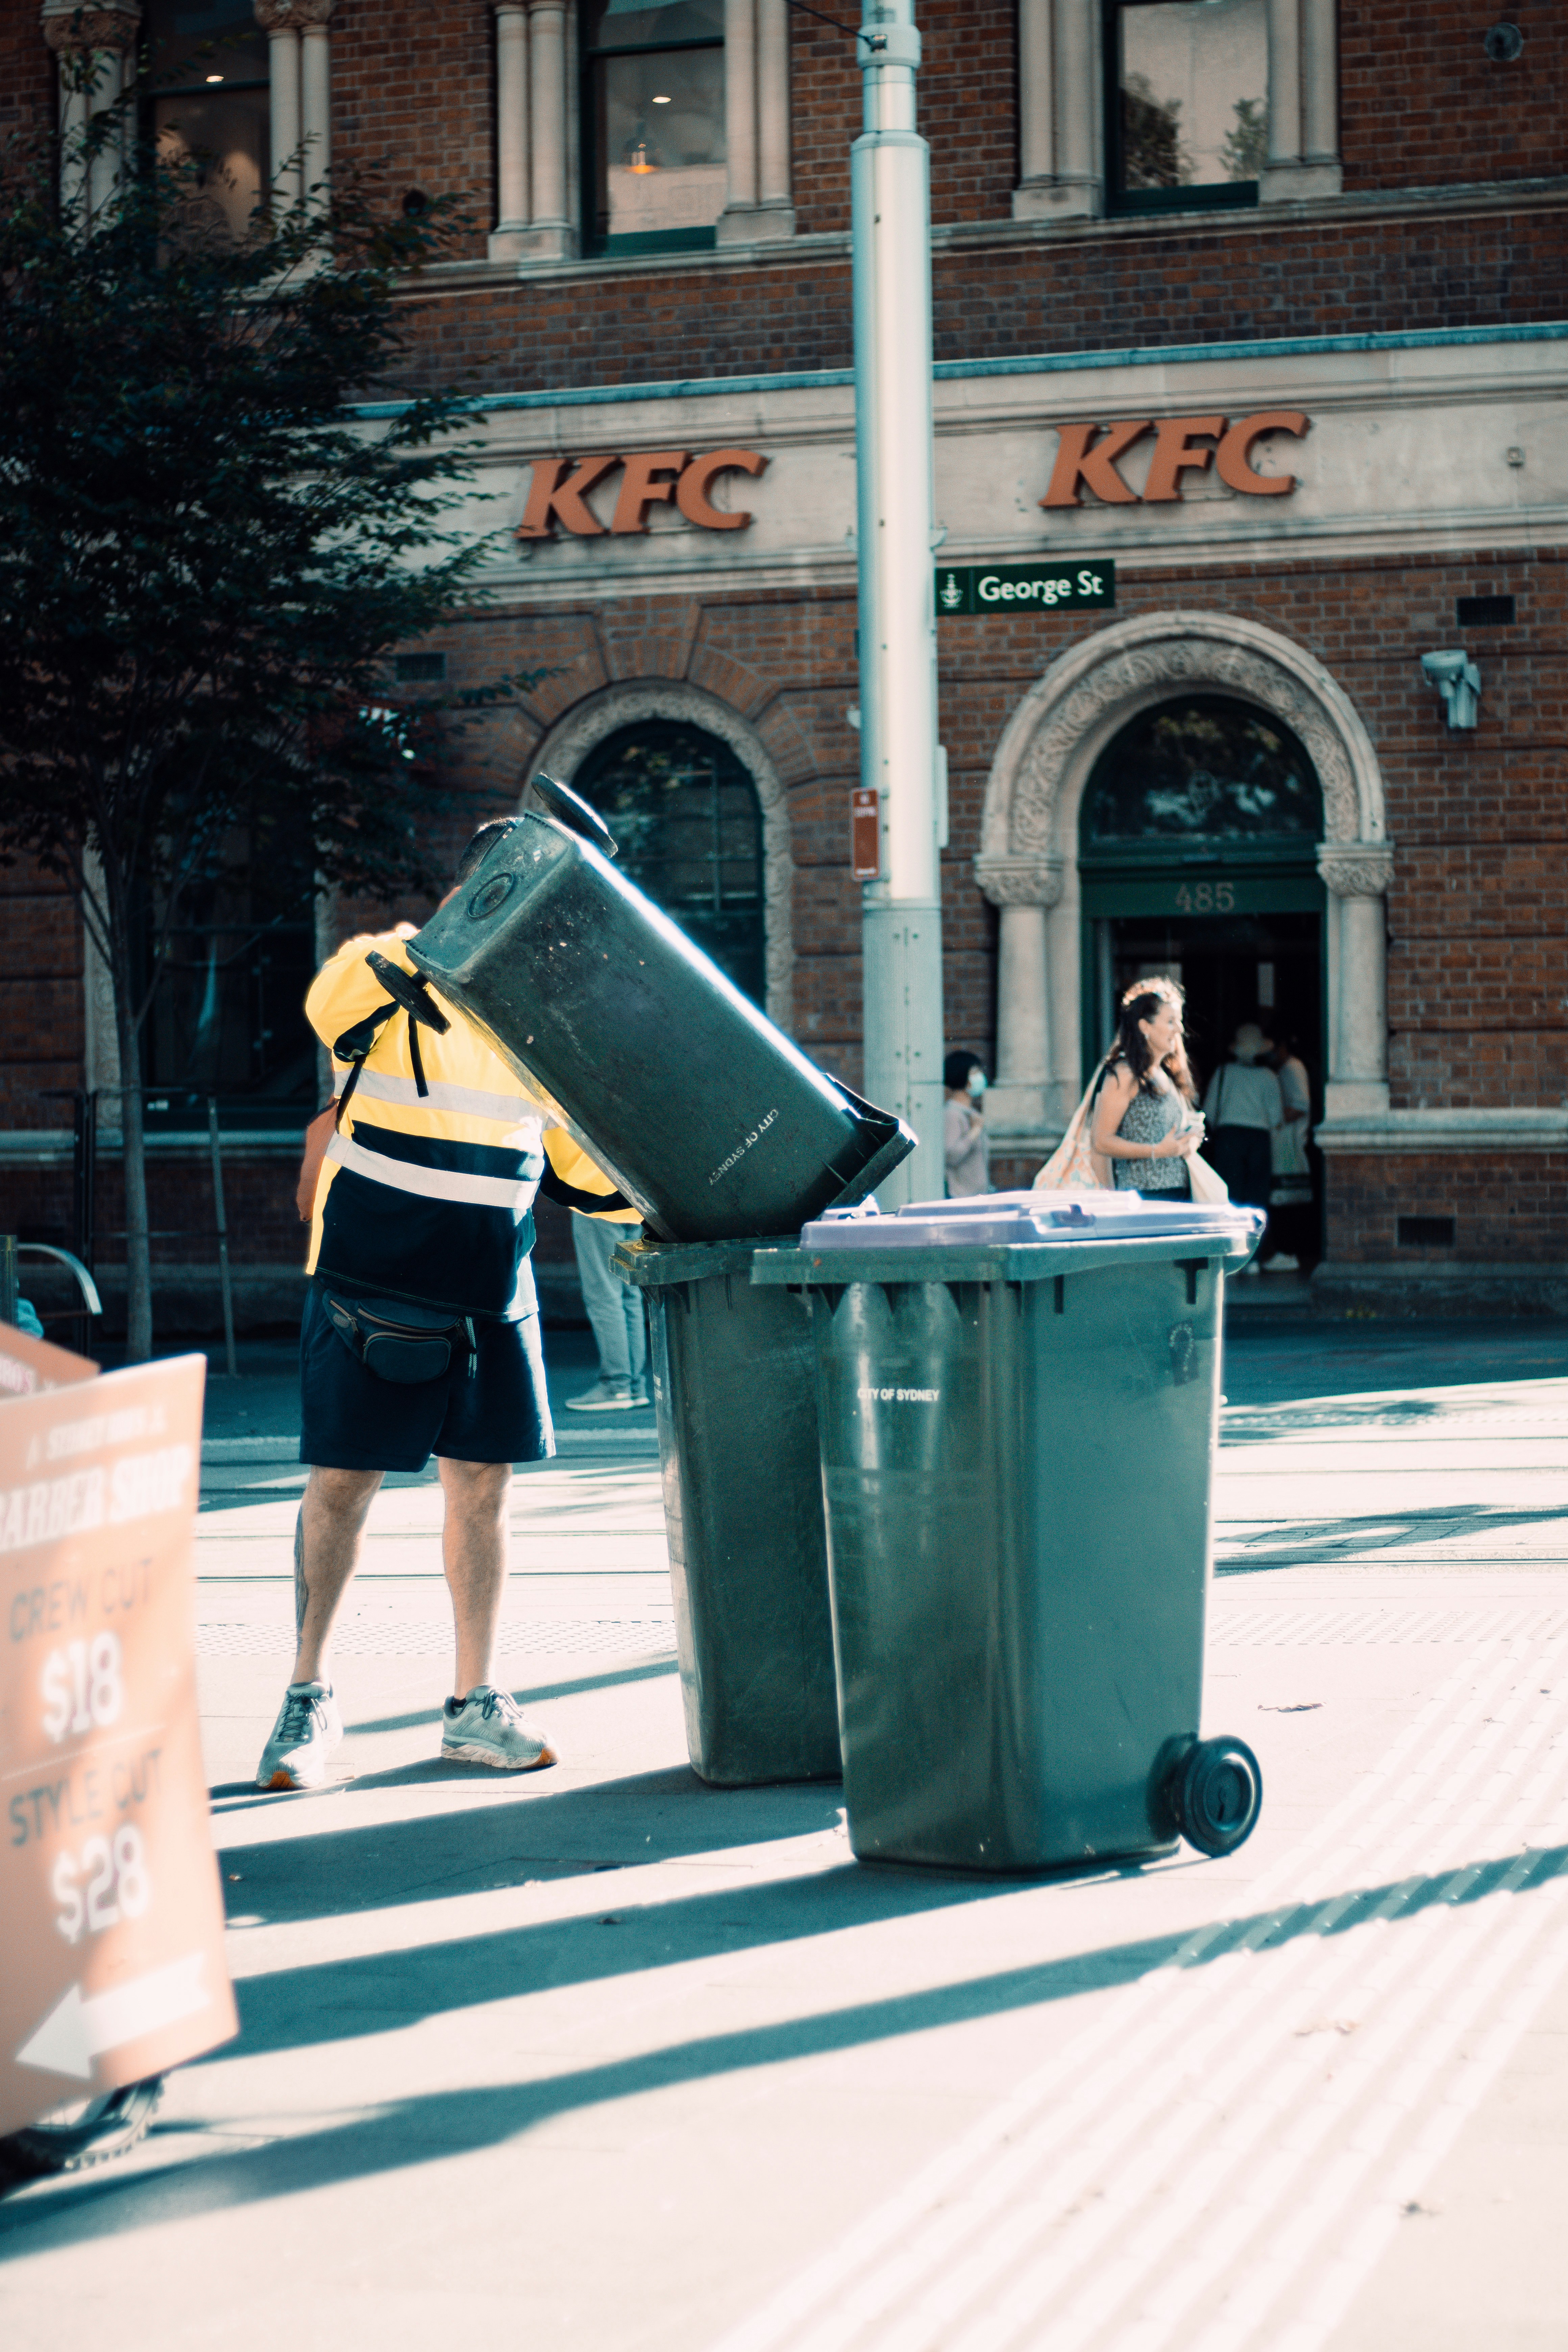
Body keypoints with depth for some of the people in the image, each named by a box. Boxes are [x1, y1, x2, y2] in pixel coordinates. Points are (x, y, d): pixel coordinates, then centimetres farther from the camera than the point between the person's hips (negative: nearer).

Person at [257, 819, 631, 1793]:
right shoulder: (391, 980, -10)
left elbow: (582, 1167, 15)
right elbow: (334, 1004, -35)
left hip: (490, 1293, 5)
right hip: (372, 1284, -4)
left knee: (482, 1486, 6)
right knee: (343, 1483, 0)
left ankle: (477, 1704, 16)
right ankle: (310, 1696, 13)